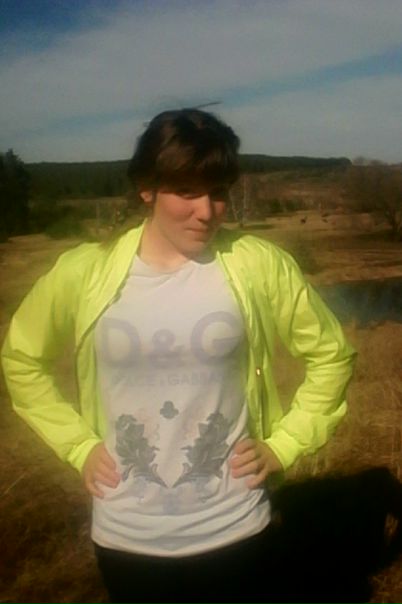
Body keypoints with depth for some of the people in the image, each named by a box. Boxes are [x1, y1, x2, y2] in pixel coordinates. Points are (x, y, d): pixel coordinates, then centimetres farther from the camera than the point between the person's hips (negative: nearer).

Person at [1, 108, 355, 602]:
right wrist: (77, 445, 0)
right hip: (125, 539, 1)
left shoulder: (259, 265, -10)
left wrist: (283, 445, -4)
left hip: (236, 531, -1)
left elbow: (330, 354, 2)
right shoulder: (82, 273, -9)